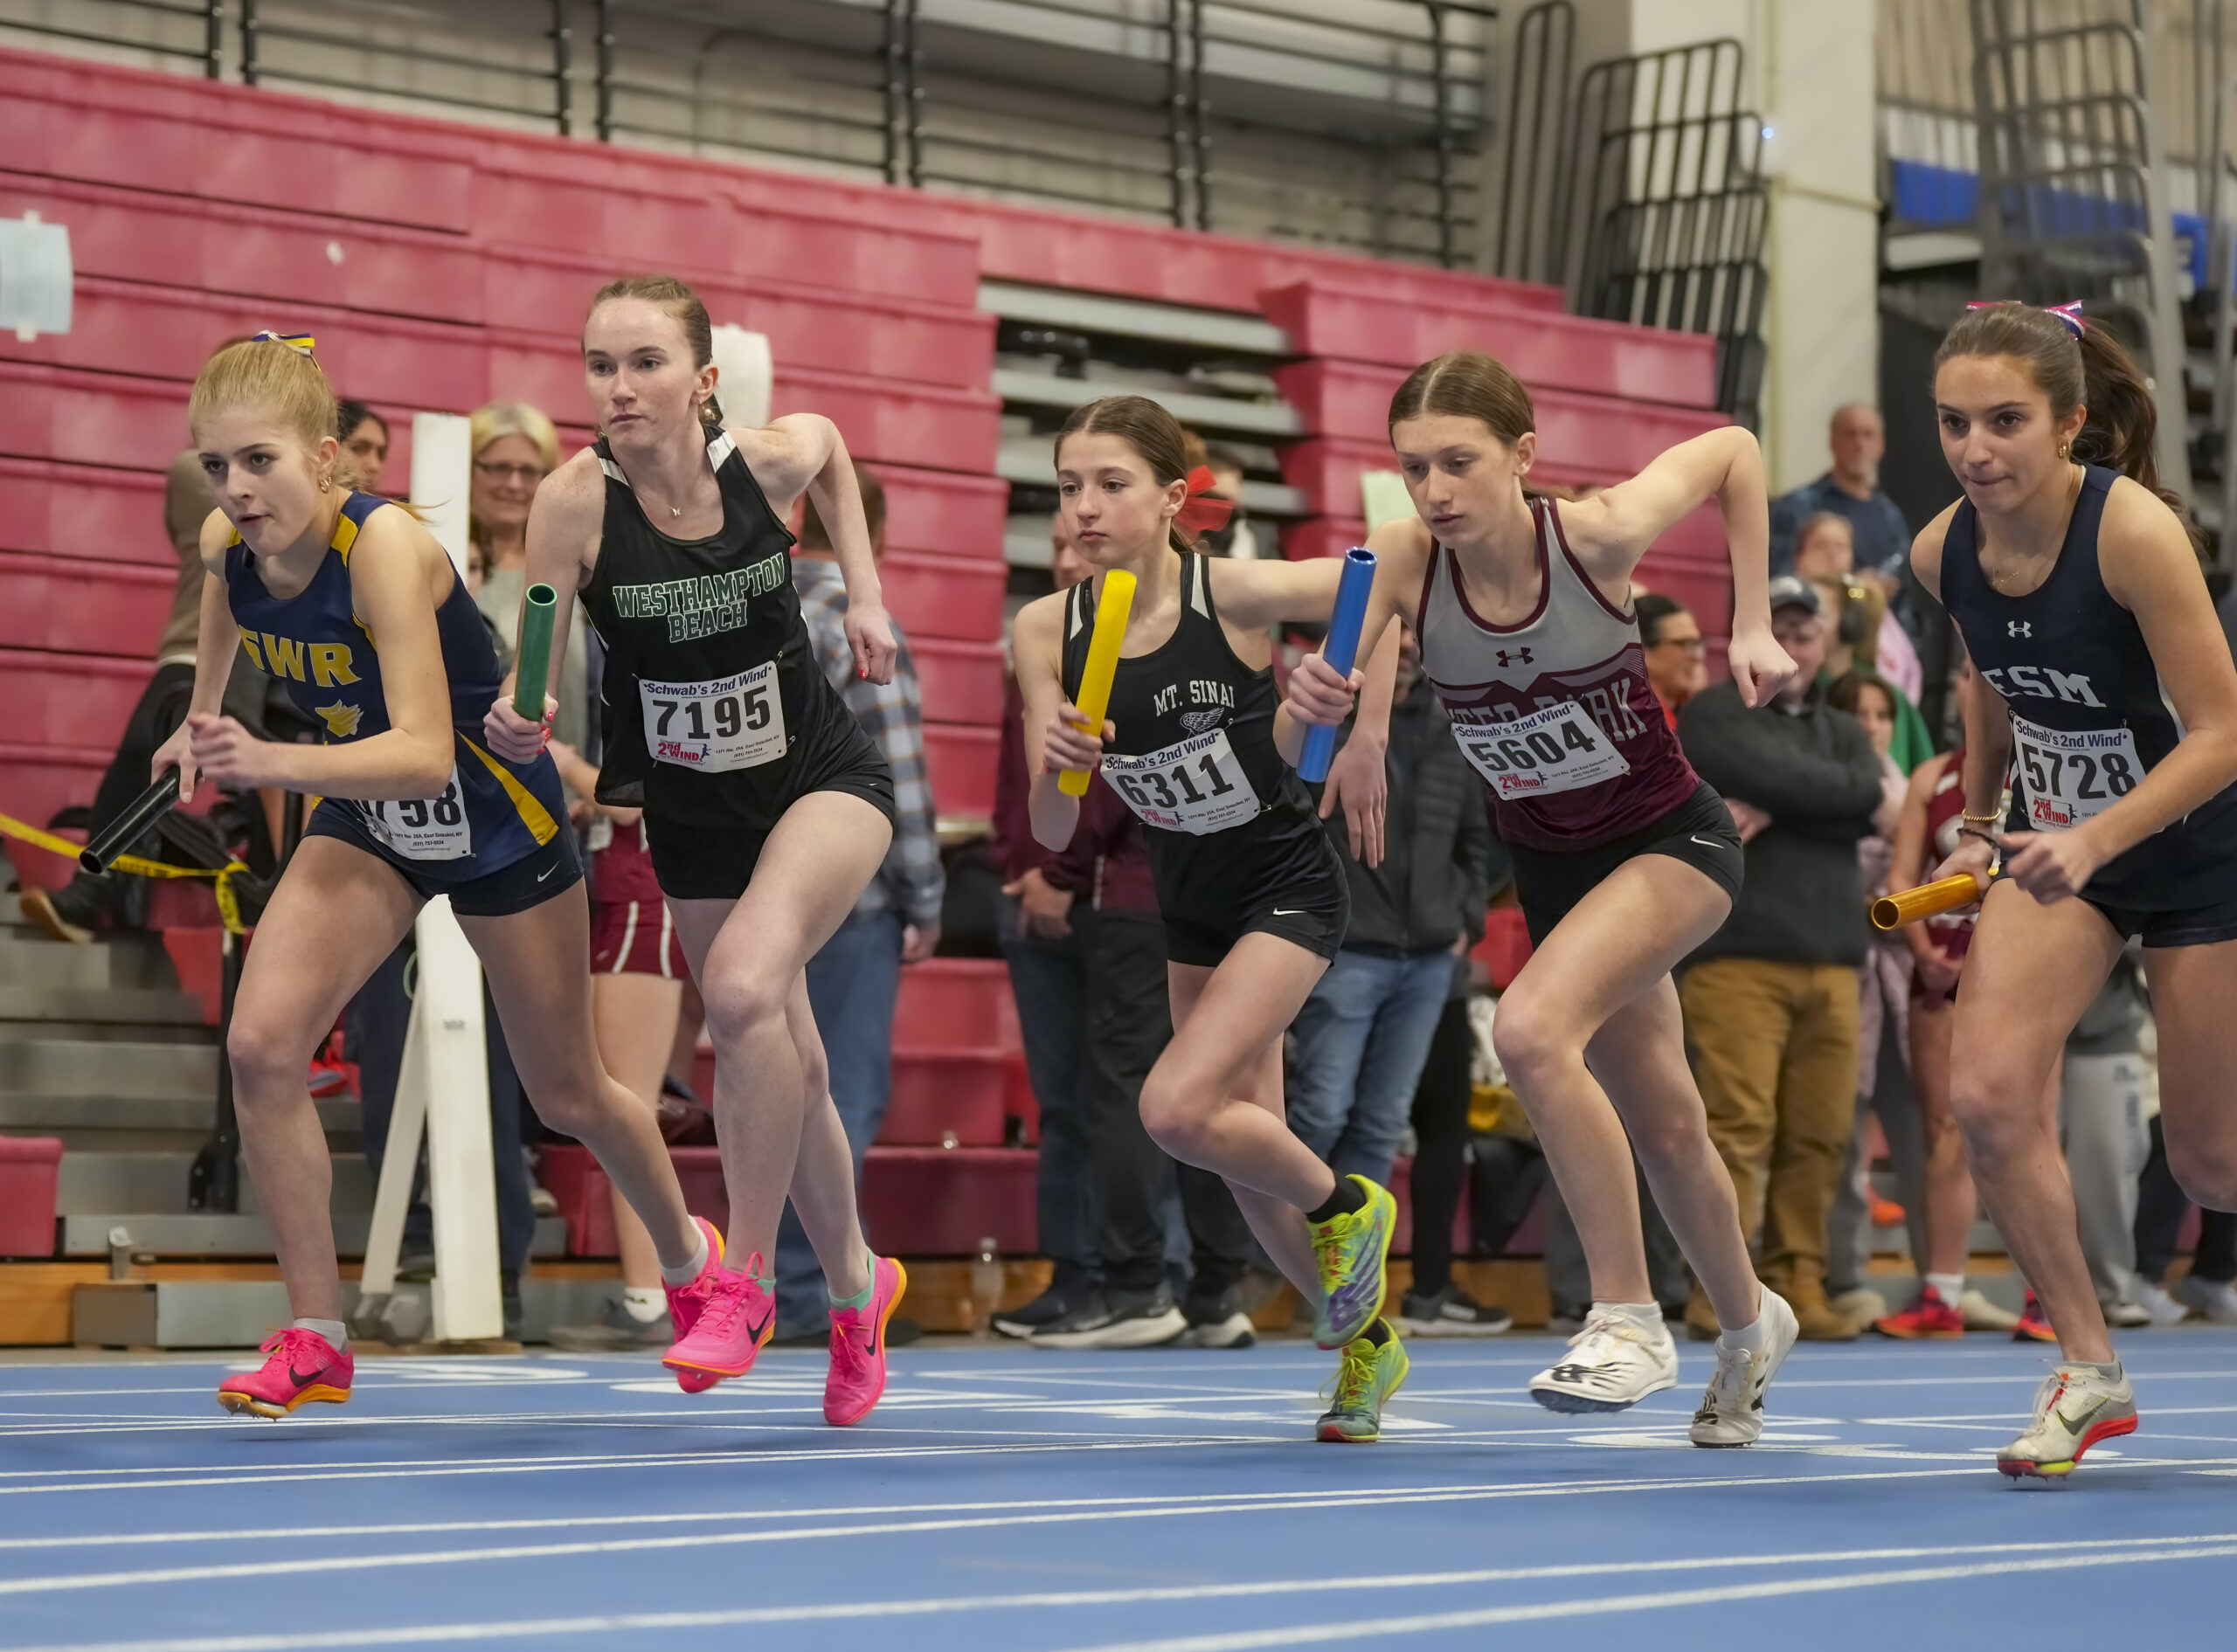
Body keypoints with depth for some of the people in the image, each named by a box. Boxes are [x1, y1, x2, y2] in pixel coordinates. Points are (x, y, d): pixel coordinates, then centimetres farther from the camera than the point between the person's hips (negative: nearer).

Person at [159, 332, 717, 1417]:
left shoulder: (383, 547, -34)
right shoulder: (226, 544, -15)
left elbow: (425, 753, -44)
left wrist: (276, 763, -57)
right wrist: (202, 721, 17)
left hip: (493, 817, -5)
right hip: (368, 819, 5)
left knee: (568, 1096, 13)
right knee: (261, 1045, -18)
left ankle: (689, 1259, 43)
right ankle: (314, 1340, -7)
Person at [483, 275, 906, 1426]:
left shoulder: (772, 459, -17)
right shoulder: (574, 501, -21)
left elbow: (829, 444, 9)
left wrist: (864, 593, 5)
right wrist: (517, 726, -41)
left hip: (823, 779, -2)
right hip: (692, 812, 2)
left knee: (745, 981, -29)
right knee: (785, 1071, 11)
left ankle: (745, 1279, -15)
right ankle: (856, 1289, 37)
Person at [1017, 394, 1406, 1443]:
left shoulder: (1232, 594, -22)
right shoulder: (1047, 632, -10)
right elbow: (1054, 835, -10)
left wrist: (1362, 732, -17)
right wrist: (1056, 765, -31)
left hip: (1286, 886, -5)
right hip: (1189, 904, 5)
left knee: (1176, 1109, -21)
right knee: (1249, 1154, 11)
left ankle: (1344, 1205, 7)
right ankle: (1364, 1340, 34)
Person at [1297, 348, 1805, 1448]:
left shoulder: (1597, 535, -24)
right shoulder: (1403, 562, -19)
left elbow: (1734, 450, -7)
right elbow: (1337, 681, -26)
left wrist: (1752, 625, -10)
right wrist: (1316, 698, -49)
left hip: (1671, 839, -4)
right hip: (1549, 863, 4)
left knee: (1532, 1028, -30)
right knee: (1665, 1134, 18)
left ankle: (1627, 1319, -17)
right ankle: (1748, 1326, 46)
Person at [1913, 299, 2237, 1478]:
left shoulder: (2134, 530, -28)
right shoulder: (1944, 555, -10)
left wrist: (2094, 840, -39)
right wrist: (1980, 825, 15)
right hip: (2058, 841, 5)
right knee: (1987, 1093, -17)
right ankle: (2087, 1371, -4)